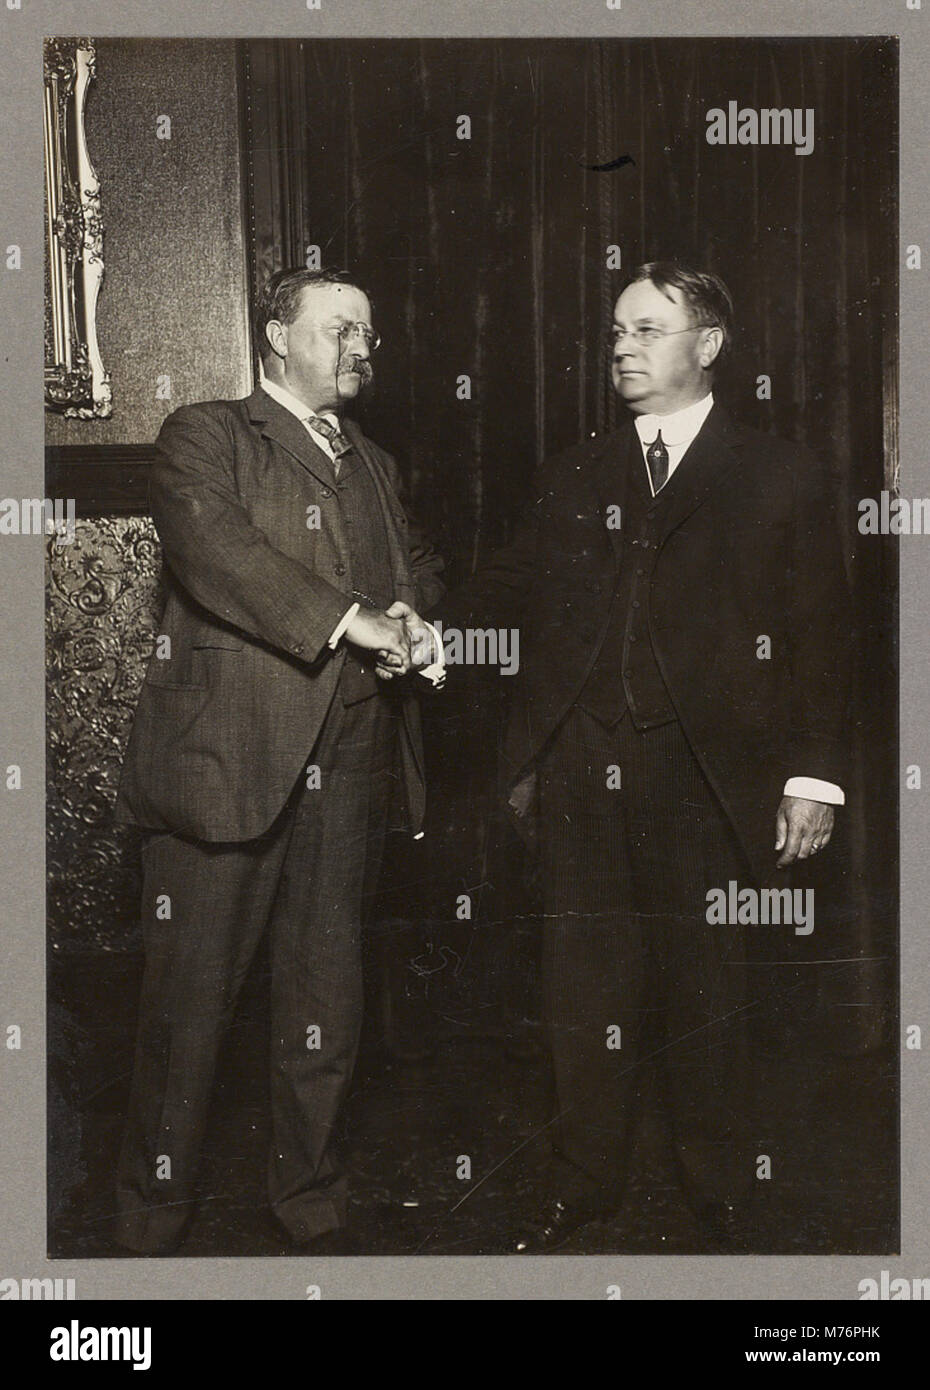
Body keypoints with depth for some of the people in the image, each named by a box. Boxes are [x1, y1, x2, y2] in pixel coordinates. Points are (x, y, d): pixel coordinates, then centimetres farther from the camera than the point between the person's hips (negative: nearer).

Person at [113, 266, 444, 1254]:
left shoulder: (375, 467, 24)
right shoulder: (203, 438, 2)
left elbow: (420, 568, 23)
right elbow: (213, 548, -15)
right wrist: (346, 620, -19)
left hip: (348, 771, 6)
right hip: (221, 760, -5)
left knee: (327, 997, 12)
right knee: (190, 997, 0)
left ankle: (310, 1207, 27)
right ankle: (152, 1223, 16)